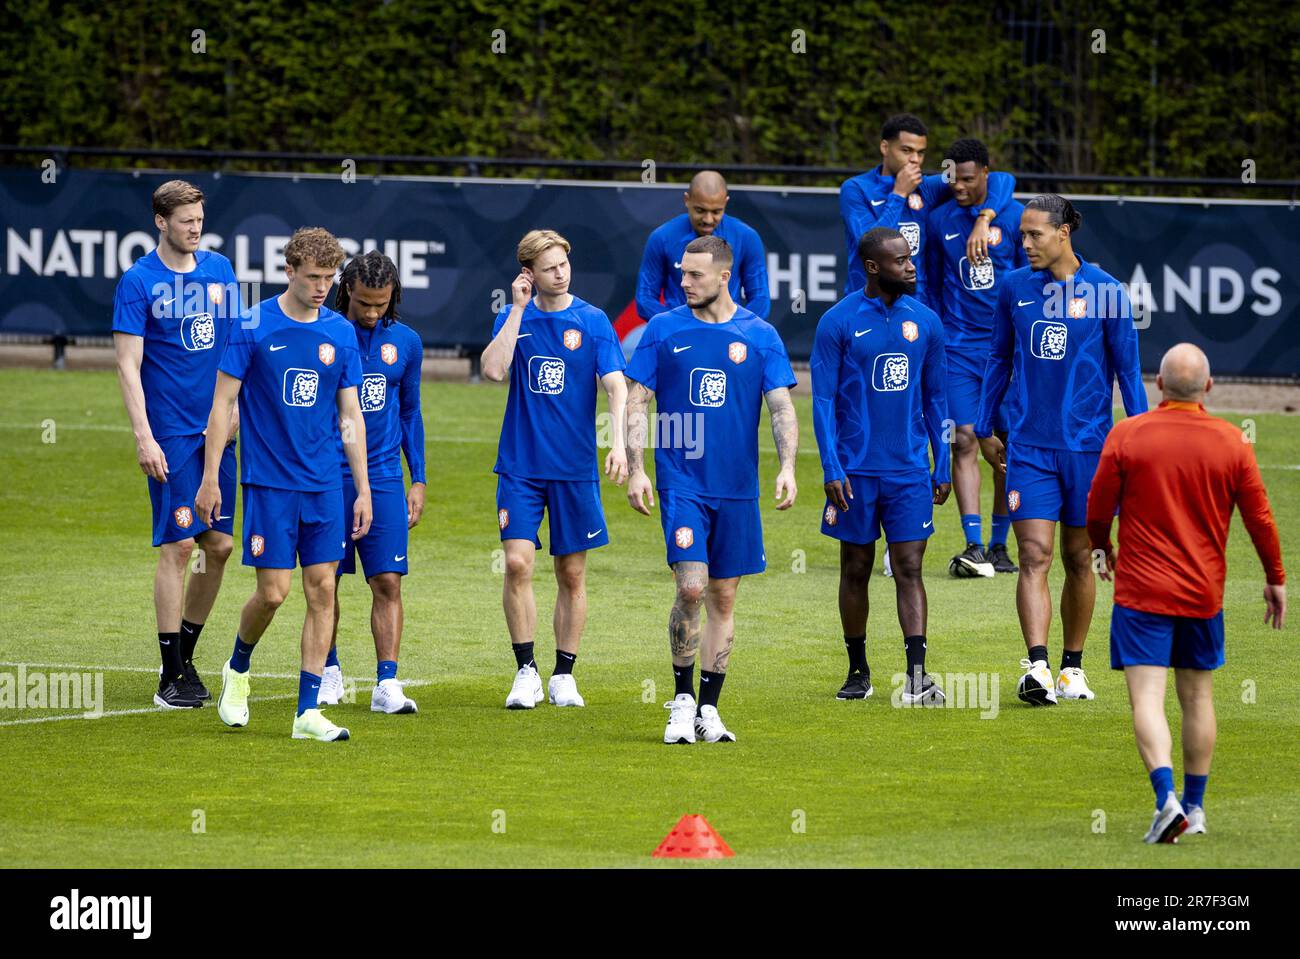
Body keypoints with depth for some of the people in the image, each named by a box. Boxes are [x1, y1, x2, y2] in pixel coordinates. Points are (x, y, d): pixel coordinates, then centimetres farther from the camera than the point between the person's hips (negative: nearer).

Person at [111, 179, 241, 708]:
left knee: (219, 545, 6)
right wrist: (143, 436, -17)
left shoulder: (218, 269, 9)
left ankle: (185, 654, 21)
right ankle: (172, 675, -2)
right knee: (178, 546, -7)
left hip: (217, 432, 6)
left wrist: (237, 404, 6)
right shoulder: (139, 282, -7)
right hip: (172, 435, -6)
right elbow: (128, 365, -10)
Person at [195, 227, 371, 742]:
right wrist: (209, 478, -6)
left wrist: (363, 489, 7)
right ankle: (237, 670, 23)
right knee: (273, 592, -6)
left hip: (324, 483, 4)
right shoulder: (253, 327, -5)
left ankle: (308, 711, 2)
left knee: (322, 590, -1)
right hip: (268, 482, -4)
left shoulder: (340, 332, 5)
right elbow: (222, 402, -3)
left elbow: (351, 415, 10)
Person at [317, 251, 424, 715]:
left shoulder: (405, 342, 6)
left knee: (388, 582, -6)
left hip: (383, 477, 2)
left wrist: (418, 481, 11)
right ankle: (329, 672, 22)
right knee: (325, 581, 5)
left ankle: (387, 684, -7)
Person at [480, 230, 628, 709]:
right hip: (520, 466, 0)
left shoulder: (593, 322, -1)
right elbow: (493, 369, -13)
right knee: (517, 562, -11)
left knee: (572, 573, 5)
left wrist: (618, 441, -23)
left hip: (575, 468, 0)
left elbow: (615, 385, -8)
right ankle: (526, 672, -1)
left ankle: (564, 676, 15)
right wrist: (519, 309, -12)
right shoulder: (513, 319, 3)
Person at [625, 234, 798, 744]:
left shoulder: (760, 335, 3)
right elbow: (636, 401, 5)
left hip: (737, 486, 2)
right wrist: (635, 469, -4)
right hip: (680, 482, -2)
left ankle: (709, 709, 15)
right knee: (691, 588, -14)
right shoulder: (663, 330, 2)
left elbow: (781, 407, 1)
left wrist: (787, 467, -13)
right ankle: (682, 700, 0)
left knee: (723, 598, 6)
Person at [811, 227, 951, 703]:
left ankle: (916, 676, -10)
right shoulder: (838, 322, -5)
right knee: (856, 569, 8)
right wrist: (832, 471, -11)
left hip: (910, 472, 2)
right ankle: (858, 671, 19)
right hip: (855, 469, -2)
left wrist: (942, 467, 9)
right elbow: (824, 401, -4)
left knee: (909, 569, -5)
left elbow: (935, 399, 13)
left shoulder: (924, 321, 6)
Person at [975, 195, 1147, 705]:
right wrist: (984, 429, 17)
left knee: (1078, 558, 9)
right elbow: (999, 358, 15)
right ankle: (1037, 668, -21)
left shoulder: (1104, 290, -4)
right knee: (1034, 556, -12)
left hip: (1087, 446, -1)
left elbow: (1127, 367, 2)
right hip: (1029, 446, 1)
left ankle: (1073, 667, 22)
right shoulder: (1014, 288, 4)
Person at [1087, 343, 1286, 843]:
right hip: (1203, 592, 3)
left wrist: (1101, 547, 22)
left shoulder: (1127, 436, -8)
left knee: (1147, 697, -7)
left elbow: (1099, 506, 0)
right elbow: (1259, 517, 2)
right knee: (1198, 696, 16)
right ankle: (1195, 806, 22)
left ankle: (1167, 796, -25)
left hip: (1141, 590, -2)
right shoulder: (1230, 442, -4)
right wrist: (1275, 578, 16)